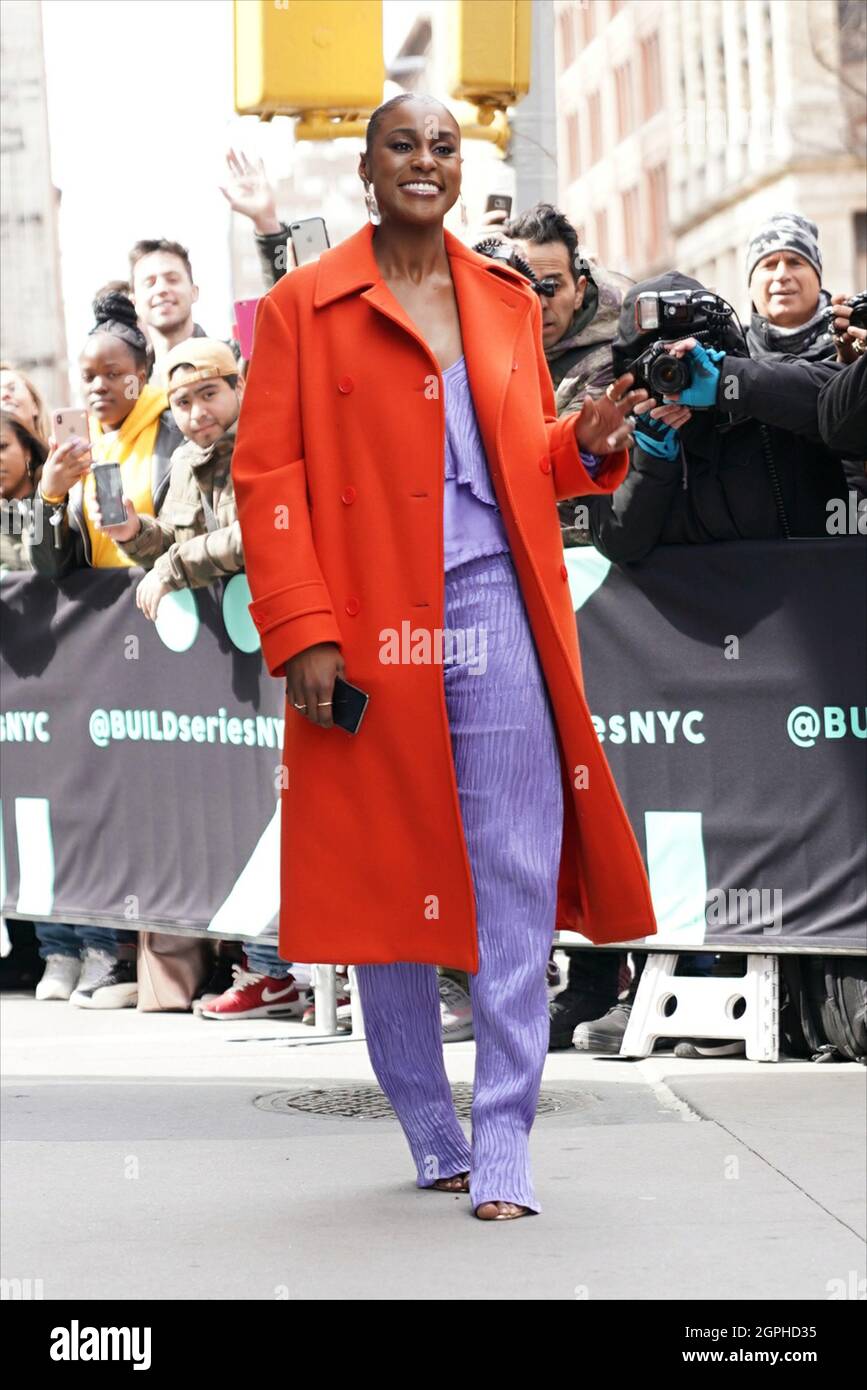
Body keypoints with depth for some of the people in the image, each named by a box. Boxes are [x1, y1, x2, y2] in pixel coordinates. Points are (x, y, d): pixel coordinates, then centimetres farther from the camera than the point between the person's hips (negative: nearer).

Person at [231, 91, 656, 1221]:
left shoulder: (509, 303, 15)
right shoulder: (304, 307, 4)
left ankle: (504, 1148, -3)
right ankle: (430, 1134, 16)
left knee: (517, 878, -6)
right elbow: (265, 476, -2)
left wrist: (587, 444, -2)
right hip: (371, 636, -2)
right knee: (384, 878, 4)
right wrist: (302, 634, -11)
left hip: (498, 620, 2)